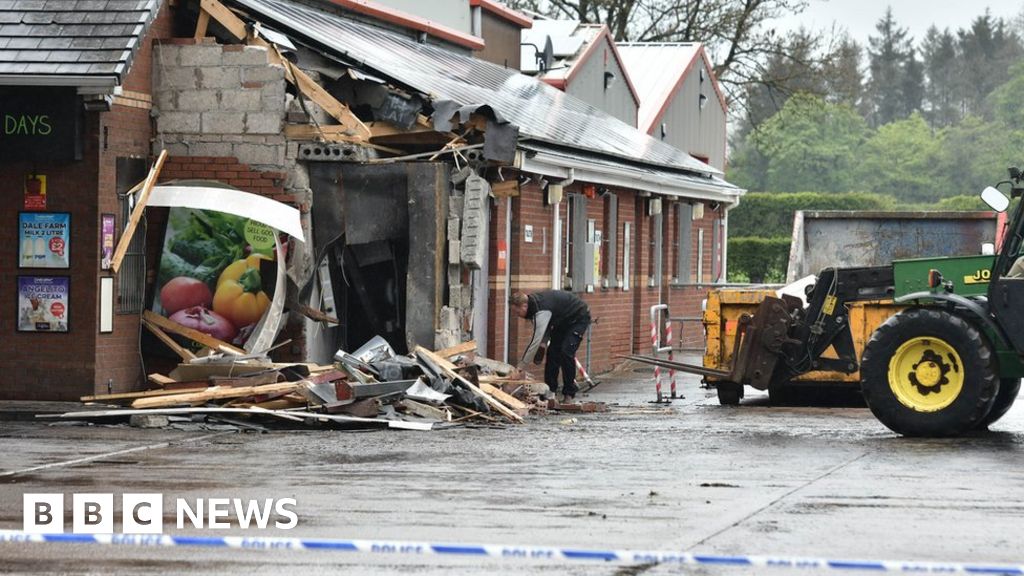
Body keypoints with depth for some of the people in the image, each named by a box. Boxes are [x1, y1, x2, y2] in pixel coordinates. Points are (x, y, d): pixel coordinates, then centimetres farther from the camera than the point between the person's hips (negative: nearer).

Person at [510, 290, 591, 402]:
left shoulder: (541, 312, -37)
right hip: (564, 320, 10)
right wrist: (542, 343, -6)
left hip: (579, 318, -10)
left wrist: (520, 367, -35)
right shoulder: (533, 303, -8)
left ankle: (569, 394, -9)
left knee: (566, 353, -18)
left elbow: (536, 341, -38)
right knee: (553, 351, 1)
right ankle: (550, 390, 6)